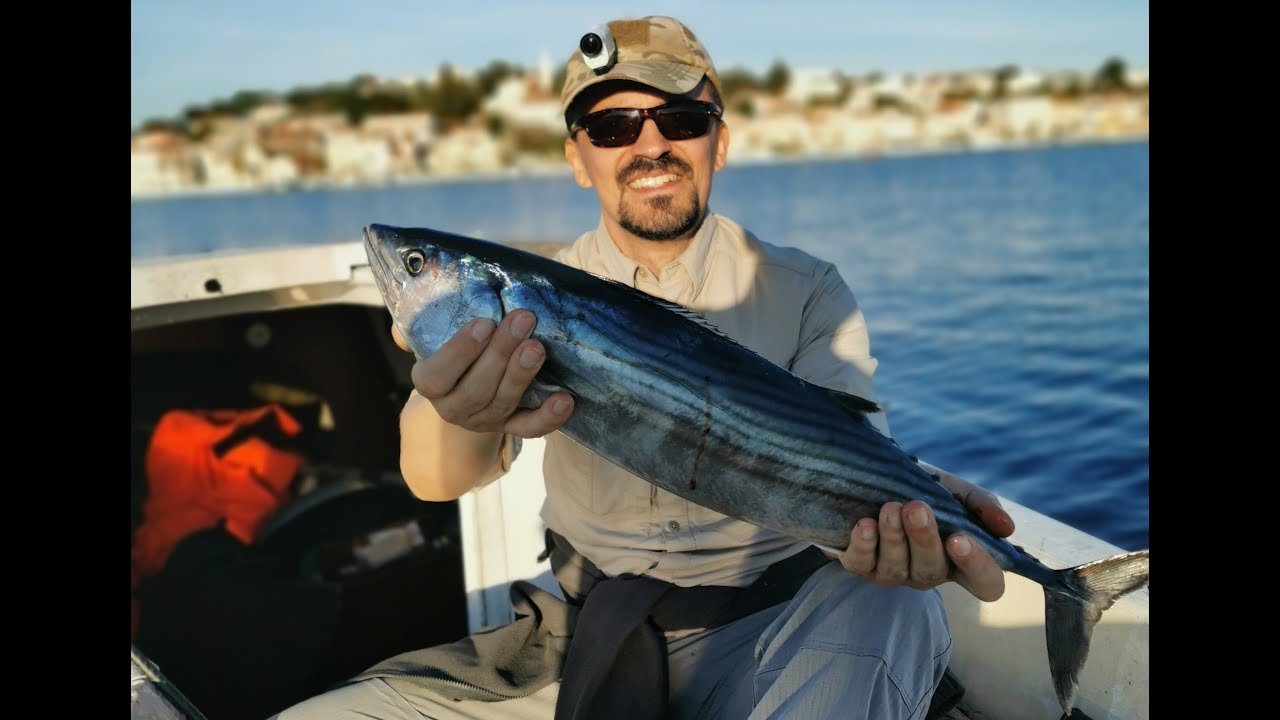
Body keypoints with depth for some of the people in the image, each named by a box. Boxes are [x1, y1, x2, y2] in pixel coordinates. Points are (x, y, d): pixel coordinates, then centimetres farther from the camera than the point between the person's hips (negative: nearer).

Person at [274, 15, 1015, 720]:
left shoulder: (806, 292, -2)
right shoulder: (531, 301, -1)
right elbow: (438, 479, -16)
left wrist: (905, 504, -40)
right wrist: (462, 414, -42)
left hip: (764, 632, -2)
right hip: (585, 636, 3)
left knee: (893, 604, -33)